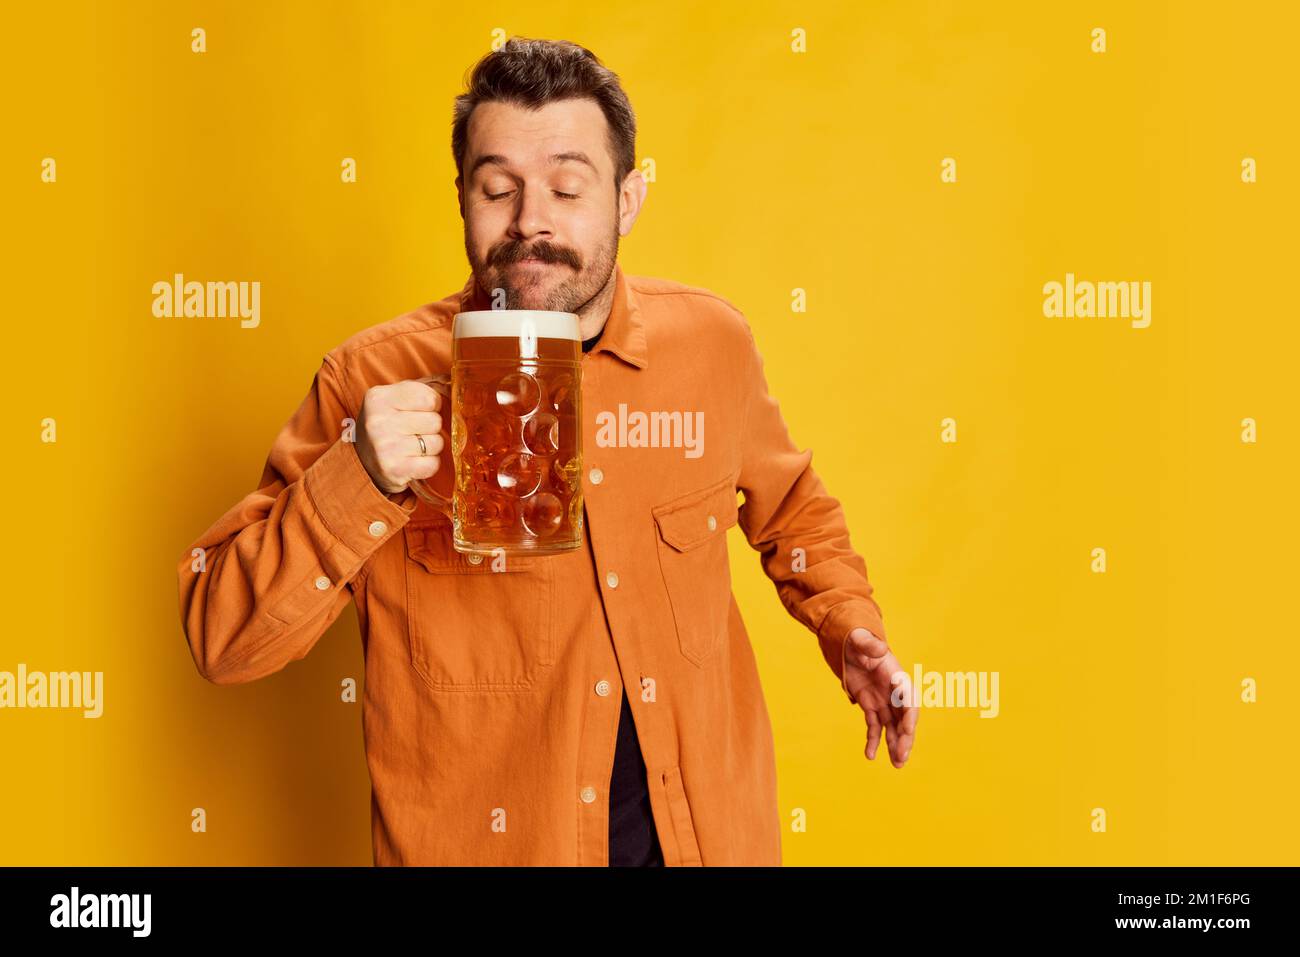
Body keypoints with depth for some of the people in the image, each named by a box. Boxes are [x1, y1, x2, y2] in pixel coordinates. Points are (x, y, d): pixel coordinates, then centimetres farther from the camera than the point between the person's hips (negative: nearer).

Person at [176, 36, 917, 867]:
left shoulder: (711, 341, -6)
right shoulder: (372, 380, -14)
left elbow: (789, 506, 14)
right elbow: (221, 641, -15)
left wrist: (849, 628, -1)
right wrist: (360, 481, -29)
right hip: (480, 840, -2)